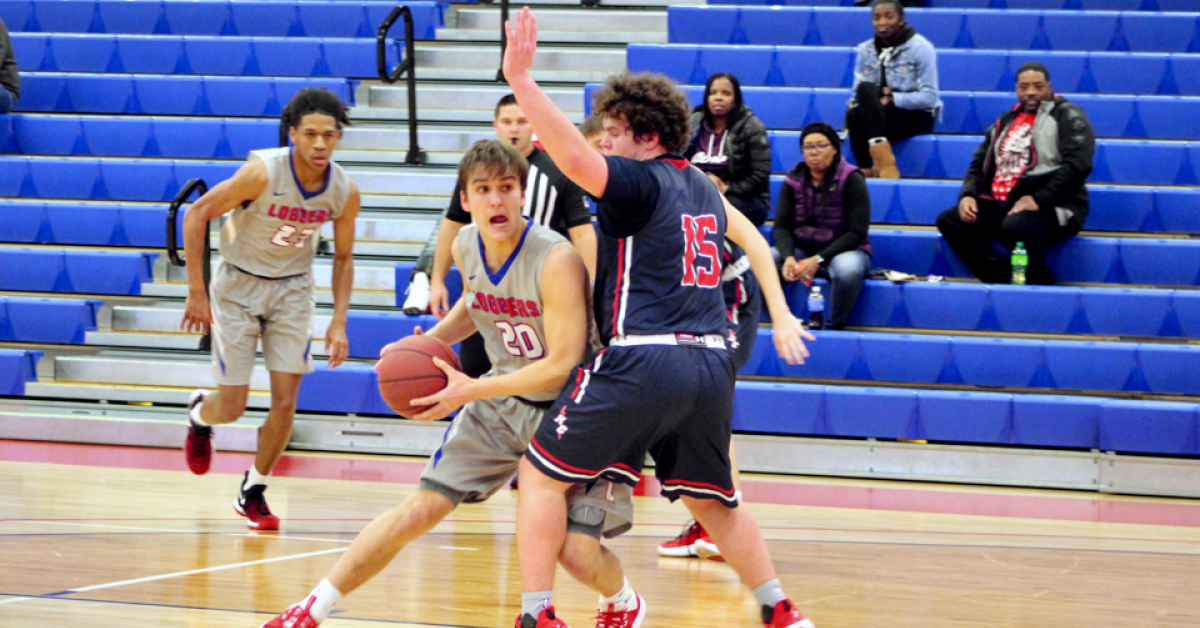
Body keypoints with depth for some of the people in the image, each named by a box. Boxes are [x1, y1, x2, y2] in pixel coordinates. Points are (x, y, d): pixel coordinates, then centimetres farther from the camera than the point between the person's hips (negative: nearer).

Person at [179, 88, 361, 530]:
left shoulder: (345, 192, -13)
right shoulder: (263, 173, -27)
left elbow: (343, 257, 3)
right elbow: (197, 214, -19)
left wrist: (339, 321, -6)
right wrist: (196, 290, -20)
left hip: (292, 289, 3)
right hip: (239, 283, -3)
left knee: (285, 401, -6)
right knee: (232, 407, -2)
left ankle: (253, 493, 14)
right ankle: (200, 413, 36)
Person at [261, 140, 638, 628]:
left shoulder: (556, 260, -29)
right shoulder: (466, 246, -7)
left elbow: (563, 364, -29)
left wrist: (472, 390, -30)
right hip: (502, 398, 5)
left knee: (576, 551, -14)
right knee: (420, 510, -2)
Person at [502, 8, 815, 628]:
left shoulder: (640, 181, -6)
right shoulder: (702, 186, 17)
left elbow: (573, 158, -24)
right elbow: (753, 241, 34)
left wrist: (520, 78, -27)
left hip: (641, 363, -8)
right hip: (711, 365, 8)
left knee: (541, 474, 4)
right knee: (712, 501, 23)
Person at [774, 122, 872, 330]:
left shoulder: (851, 180, -9)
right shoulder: (794, 181, 3)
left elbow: (857, 233, -14)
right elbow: (781, 226, -2)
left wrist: (818, 260, -24)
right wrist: (788, 257, -25)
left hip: (843, 251, -4)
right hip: (801, 250, 4)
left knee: (847, 270, -40)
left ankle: (835, 328, -18)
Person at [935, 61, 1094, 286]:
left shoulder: (1067, 116, 1)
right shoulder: (1006, 122, 22)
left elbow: (1077, 165, -13)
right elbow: (979, 164, 25)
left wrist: (1038, 199, -20)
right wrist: (968, 195, 3)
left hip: (1051, 208, -8)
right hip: (1001, 205, 8)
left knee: (1014, 227, -39)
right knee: (949, 221, -11)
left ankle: (1039, 284, -18)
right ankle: (1003, 280, -20)